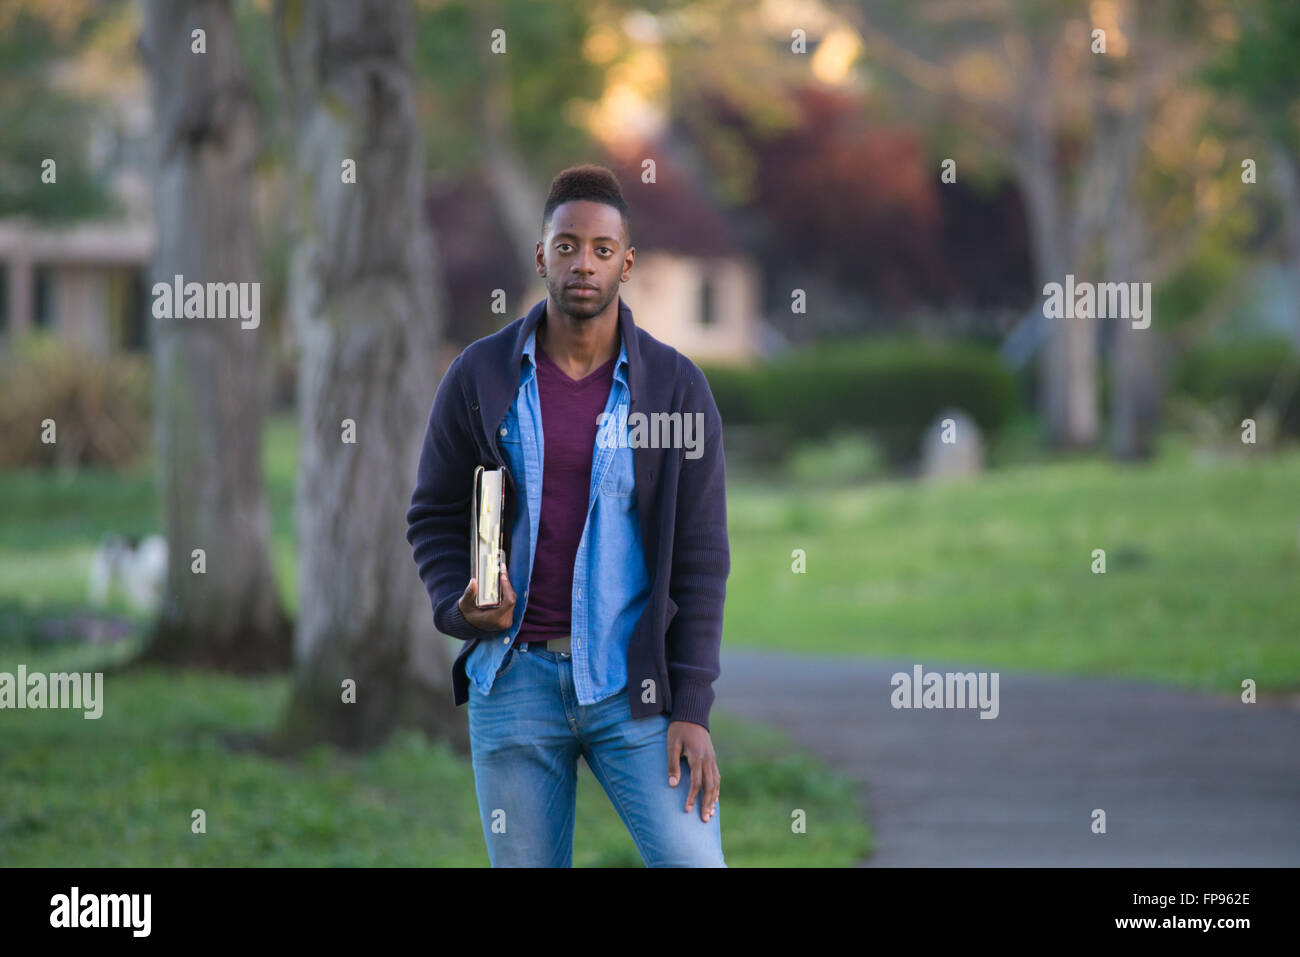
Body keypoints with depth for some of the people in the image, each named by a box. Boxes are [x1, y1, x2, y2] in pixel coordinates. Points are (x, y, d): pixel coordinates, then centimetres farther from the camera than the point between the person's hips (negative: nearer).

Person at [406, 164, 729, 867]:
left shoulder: (676, 385, -2)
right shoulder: (480, 375, 1)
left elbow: (700, 555, -2)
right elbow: (433, 518, 10)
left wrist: (691, 710, -8)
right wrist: (459, 607, -11)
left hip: (632, 682, -1)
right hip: (515, 673, 1)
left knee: (692, 863, -15)